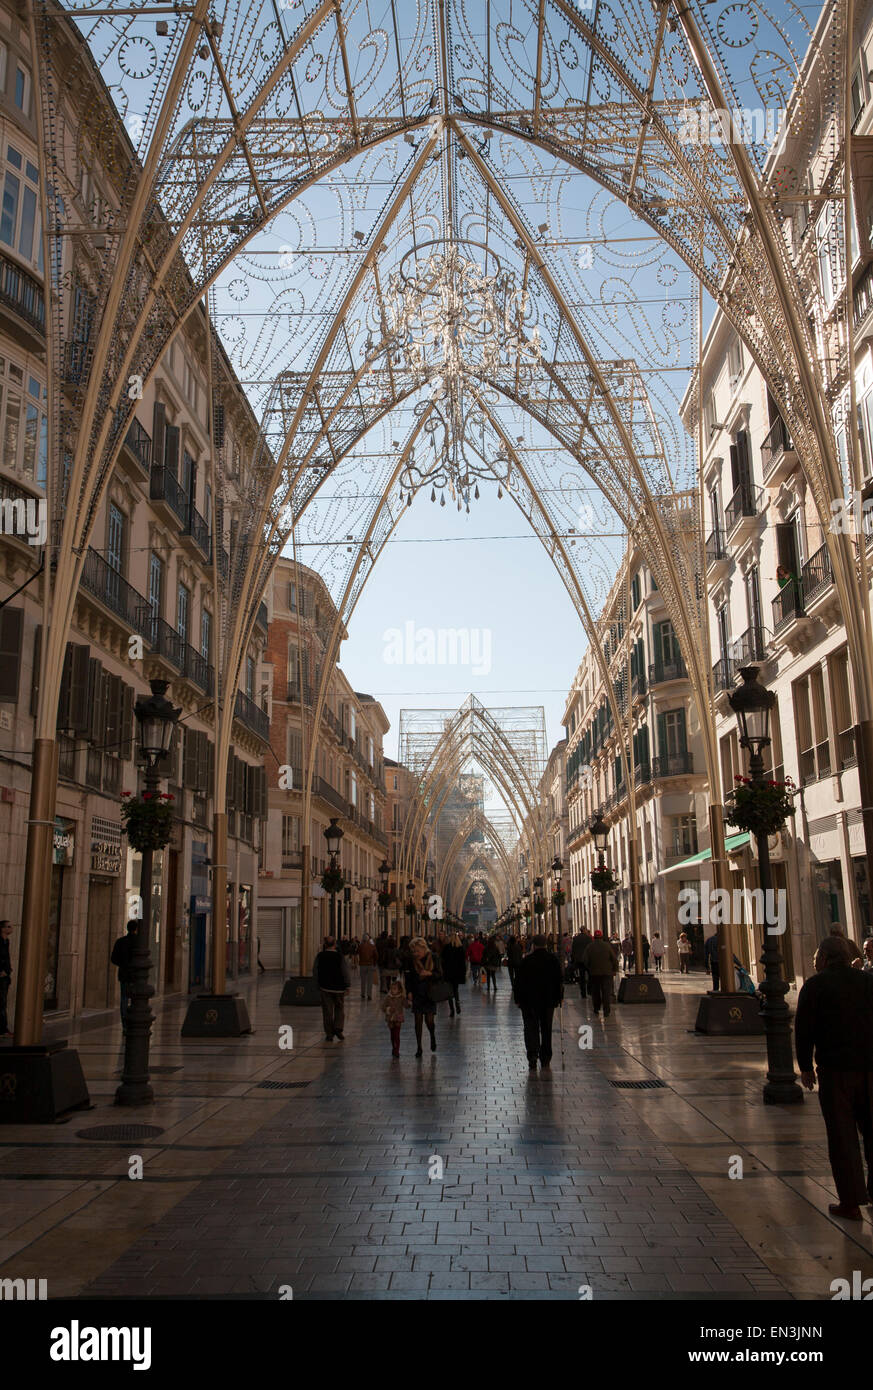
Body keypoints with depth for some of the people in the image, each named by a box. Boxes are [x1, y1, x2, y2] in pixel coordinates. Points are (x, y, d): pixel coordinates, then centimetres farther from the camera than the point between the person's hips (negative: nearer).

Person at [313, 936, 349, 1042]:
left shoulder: (320, 956, -5)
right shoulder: (340, 956, -11)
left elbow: (315, 971, 3)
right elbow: (346, 972, -8)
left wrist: (318, 984, 14)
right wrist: (347, 986, 2)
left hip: (325, 987, 1)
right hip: (339, 987, -1)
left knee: (327, 1011, 7)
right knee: (339, 1009, 15)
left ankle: (329, 1035, 8)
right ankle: (338, 1029, -1)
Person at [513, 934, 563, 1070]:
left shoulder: (526, 961, -7)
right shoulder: (553, 959, 1)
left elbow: (519, 982, -6)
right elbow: (559, 980, 3)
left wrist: (518, 999, 2)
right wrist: (558, 997, 9)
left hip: (529, 1002, -3)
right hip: (548, 1001, 3)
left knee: (531, 1028, 2)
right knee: (546, 1030, 12)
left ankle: (532, 1055, -17)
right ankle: (545, 1060, 17)